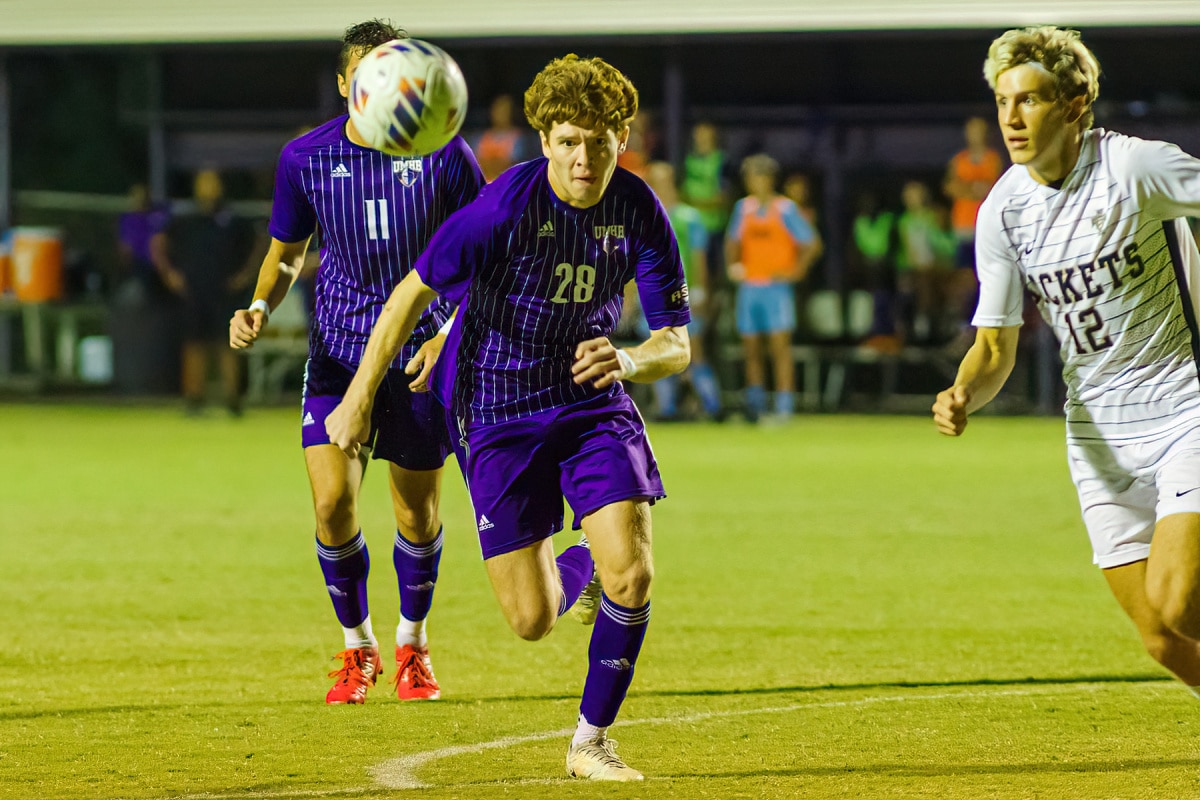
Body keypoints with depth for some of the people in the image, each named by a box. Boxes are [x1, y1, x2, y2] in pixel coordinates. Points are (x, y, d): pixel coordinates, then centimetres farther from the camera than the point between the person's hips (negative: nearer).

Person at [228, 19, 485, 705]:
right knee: (333, 501, -13)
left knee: (418, 517, 6)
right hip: (339, 349, 1)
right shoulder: (306, 158, -5)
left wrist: (450, 334, -13)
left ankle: (412, 646, 33)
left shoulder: (446, 155, -10)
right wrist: (261, 307, -10)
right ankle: (358, 648, 11)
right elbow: (288, 252, 10)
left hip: (421, 355, -1)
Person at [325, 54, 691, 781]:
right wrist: (360, 398, -9)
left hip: (591, 398, 2)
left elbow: (677, 345, -7)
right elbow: (415, 291, -12)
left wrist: (628, 360, -31)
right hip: (497, 412, -2)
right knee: (532, 621, -2)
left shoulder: (639, 211, -11)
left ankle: (592, 741, 3)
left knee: (633, 574, -17)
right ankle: (578, 572, 37)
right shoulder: (506, 208, -22)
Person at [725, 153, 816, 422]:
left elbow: (809, 243, -1)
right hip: (749, 286, 5)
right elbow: (733, 240, 21)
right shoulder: (744, 207, 10)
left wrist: (795, 272, -8)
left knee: (780, 346, -12)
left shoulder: (785, 209, -4)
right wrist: (732, 264, 3)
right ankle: (755, 404, 20)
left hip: (776, 287, -5)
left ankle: (784, 406, -15)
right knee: (751, 348, 8)